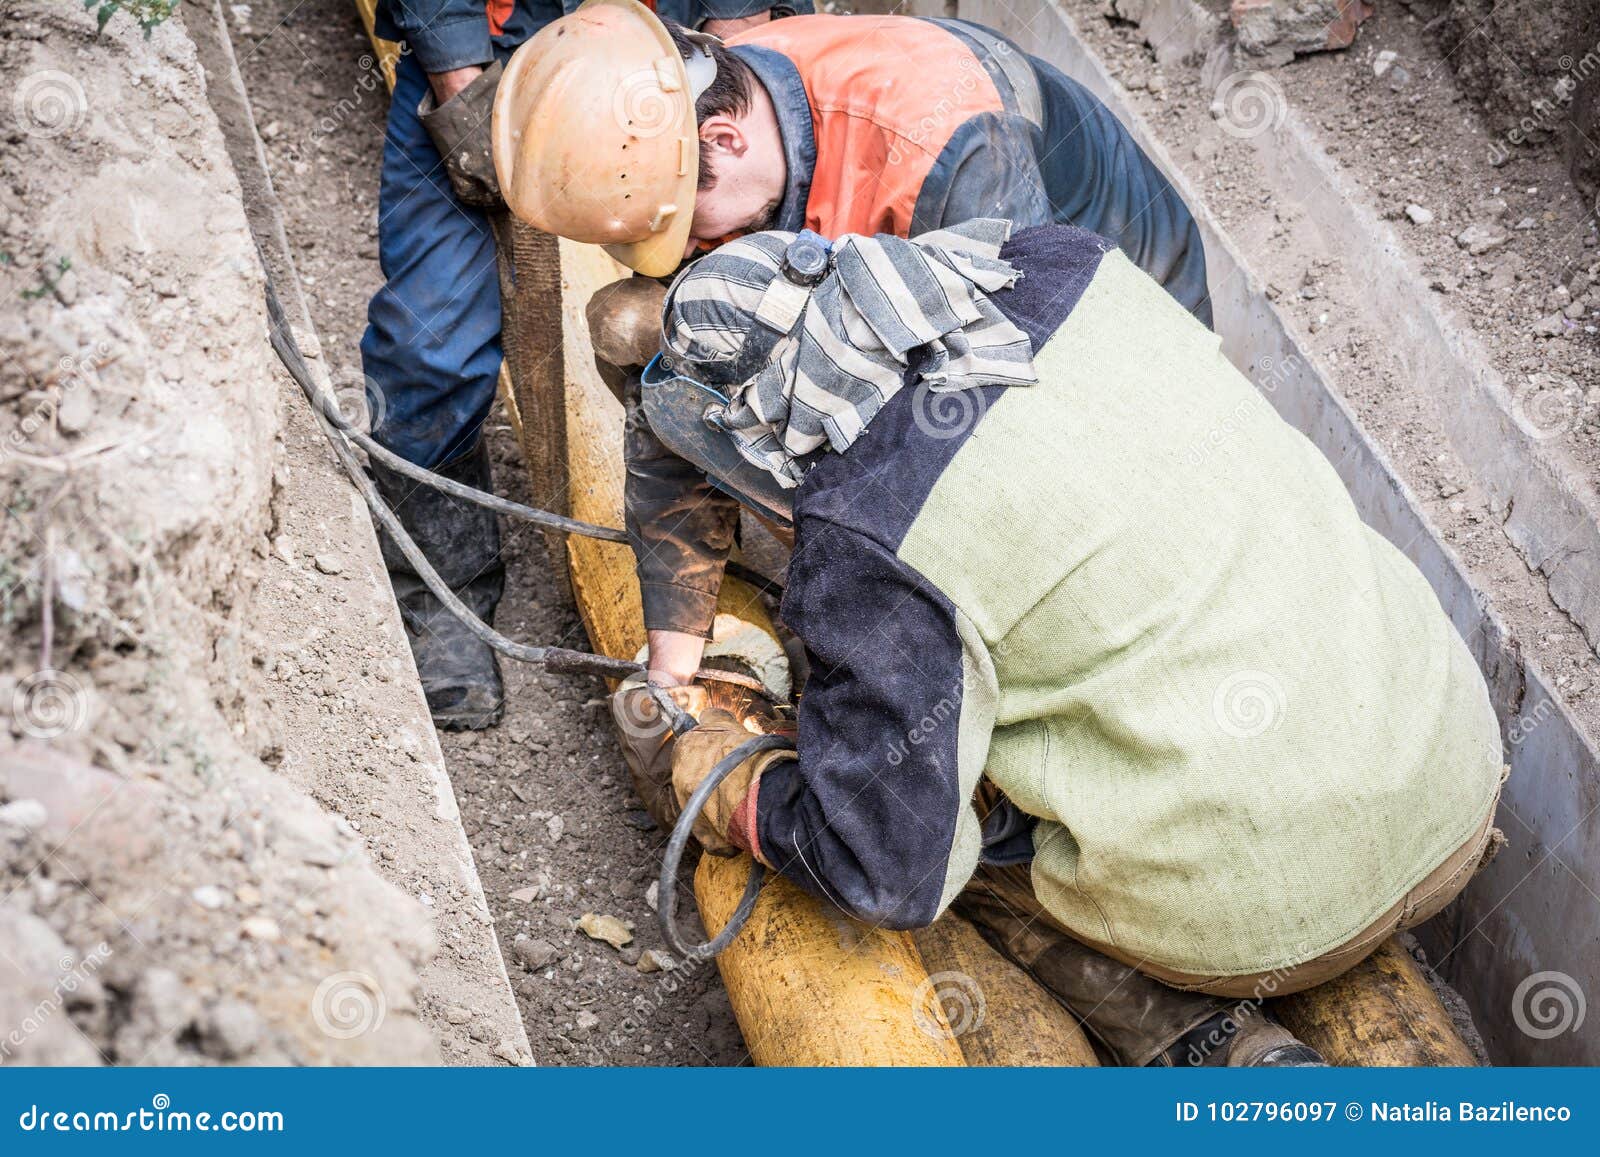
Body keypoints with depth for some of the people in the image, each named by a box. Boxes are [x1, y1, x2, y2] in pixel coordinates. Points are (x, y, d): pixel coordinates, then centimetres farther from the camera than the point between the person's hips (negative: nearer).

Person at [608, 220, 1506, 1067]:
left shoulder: (871, 550, -16)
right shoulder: (1063, 267, 1)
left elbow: (888, 873, -8)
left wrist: (705, 783, 10)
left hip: (1266, 920, -6)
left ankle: (1201, 1043, 4)